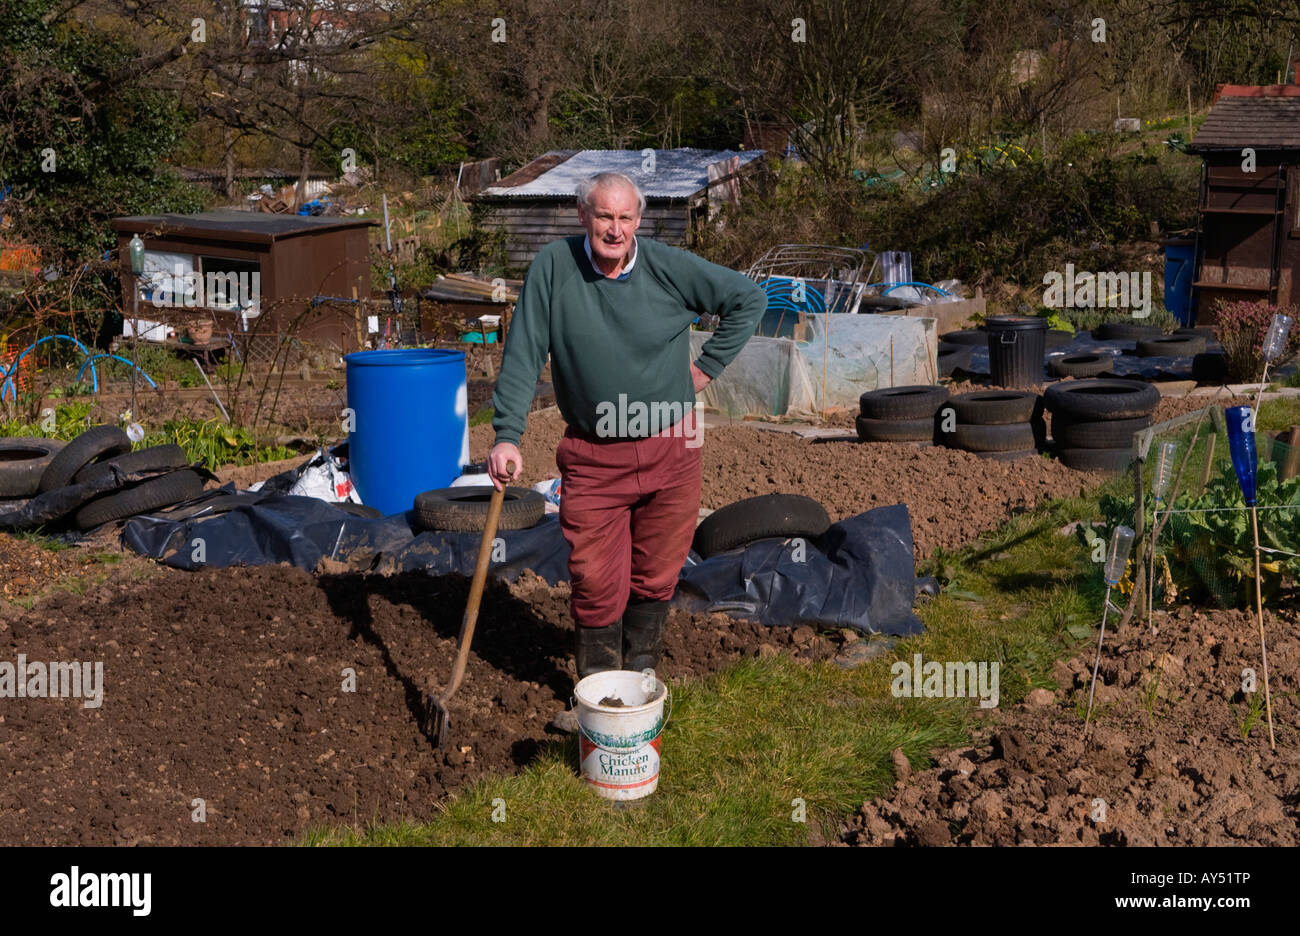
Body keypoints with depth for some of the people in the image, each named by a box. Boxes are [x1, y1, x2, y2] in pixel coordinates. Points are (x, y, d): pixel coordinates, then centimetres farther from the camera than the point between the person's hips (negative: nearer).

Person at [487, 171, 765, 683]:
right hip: (591, 459, -1)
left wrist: (707, 365, 4)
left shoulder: (669, 266, -5)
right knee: (595, 584, 1)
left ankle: (641, 676, 33)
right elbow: (523, 355, -6)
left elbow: (749, 298, 7)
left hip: (670, 452, 1)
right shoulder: (554, 265, -7)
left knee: (656, 576, 12)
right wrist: (507, 435, -13)